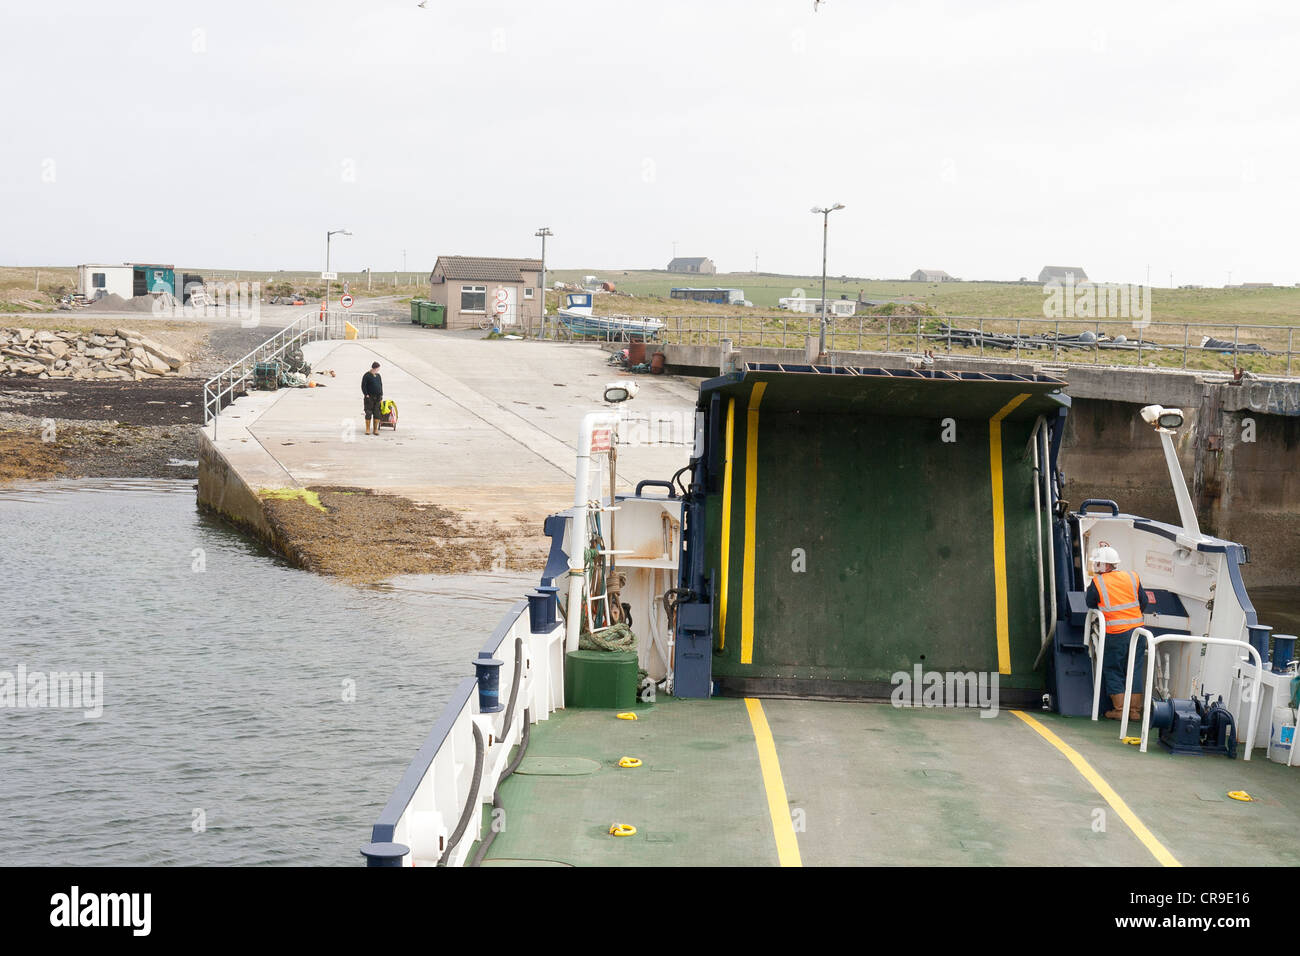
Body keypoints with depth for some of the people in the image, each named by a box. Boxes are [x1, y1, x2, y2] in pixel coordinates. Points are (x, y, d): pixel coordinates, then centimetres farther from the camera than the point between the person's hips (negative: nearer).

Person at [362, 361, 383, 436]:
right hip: (369, 397, -5)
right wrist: (366, 395, -15)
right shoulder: (367, 376, -5)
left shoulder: (378, 376, 14)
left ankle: (376, 429, 7)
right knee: (368, 413, -3)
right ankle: (368, 429, 3)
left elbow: (381, 385, 19)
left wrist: (381, 395, 13)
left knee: (377, 414, 3)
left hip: (377, 398, 5)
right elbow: (363, 386, -8)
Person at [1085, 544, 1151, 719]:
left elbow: (1090, 603, 5)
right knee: (1135, 671, 10)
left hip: (1115, 634, -4)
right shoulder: (1132, 577, 5)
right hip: (1137, 630, 4)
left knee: (1113, 671, 8)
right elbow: (1144, 601, 11)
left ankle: (1119, 709, 7)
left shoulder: (1098, 582, -7)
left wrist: (1089, 589, 23)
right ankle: (1135, 710, 13)